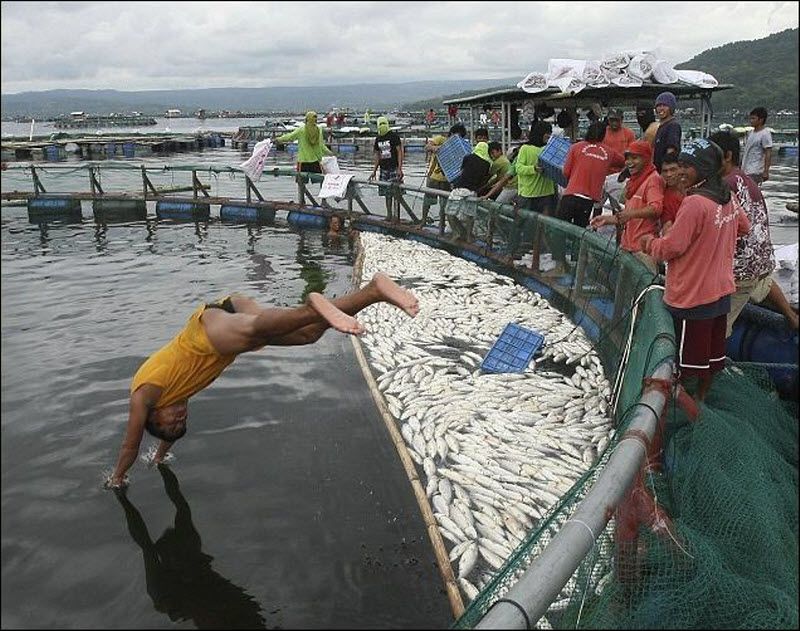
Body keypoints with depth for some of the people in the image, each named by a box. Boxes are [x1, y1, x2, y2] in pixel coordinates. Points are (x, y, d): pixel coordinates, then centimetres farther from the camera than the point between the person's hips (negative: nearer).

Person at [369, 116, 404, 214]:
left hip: (394, 168, -6)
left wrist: (399, 168, -18)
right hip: (384, 169, 6)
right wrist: (374, 171, 14)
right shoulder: (378, 138, 12)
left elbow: (399, 152, -9)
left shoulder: (394, 136, -6)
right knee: (387, 194, 7)